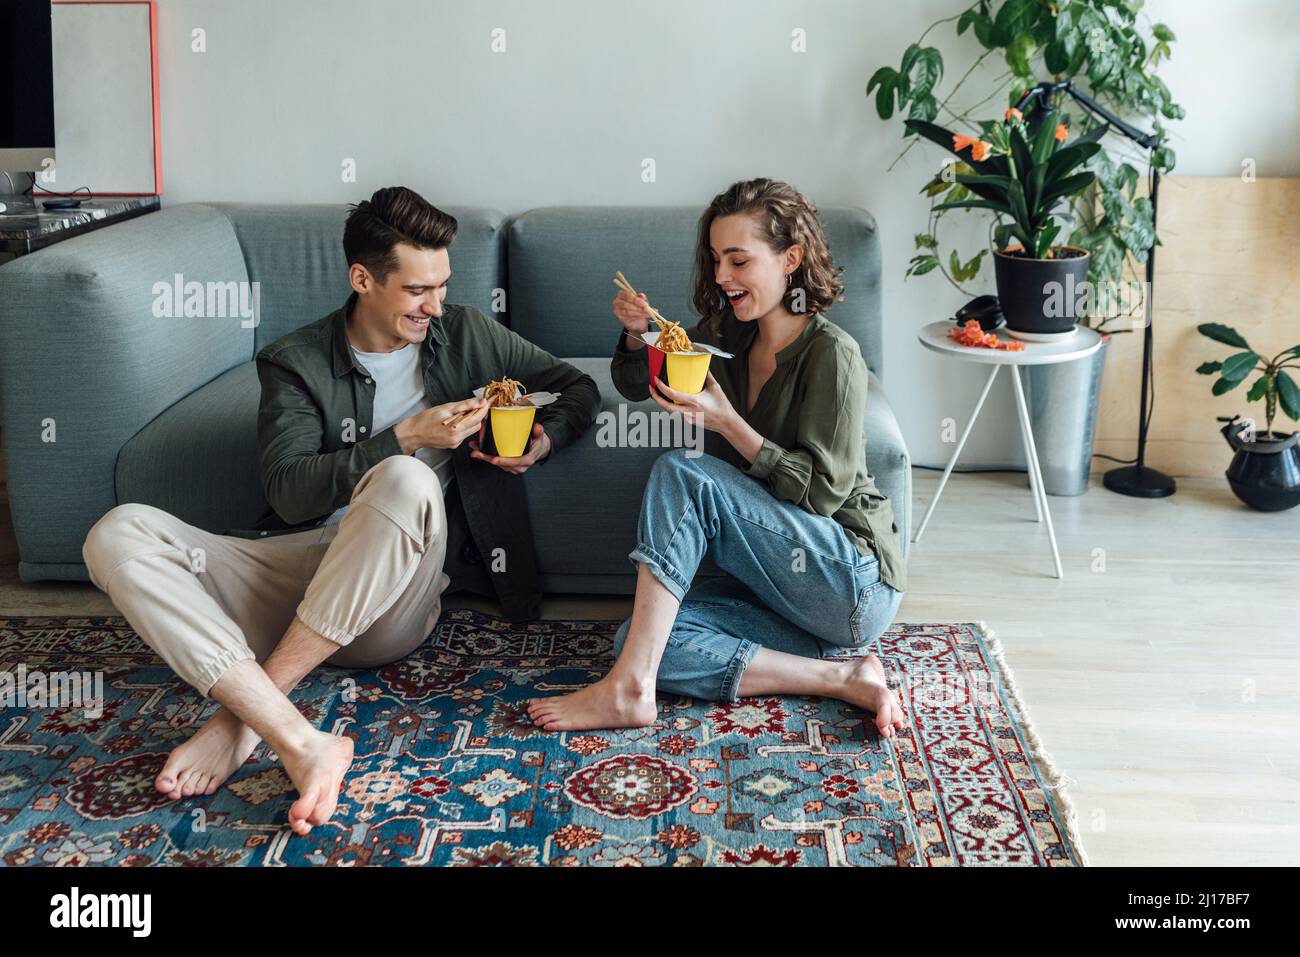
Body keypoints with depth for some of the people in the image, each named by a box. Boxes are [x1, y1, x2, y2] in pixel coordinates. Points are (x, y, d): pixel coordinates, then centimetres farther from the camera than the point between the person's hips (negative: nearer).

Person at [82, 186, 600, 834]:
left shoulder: (465, 334, 13)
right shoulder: (295, 362, 7)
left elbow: (578, 388, 22)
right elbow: (288, 493, -5)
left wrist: (544, 440, 0)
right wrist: (405, 436, -12)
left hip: (391, 600, 0)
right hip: (293, 570, 1)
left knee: (407, 481, -36)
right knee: (119, 534, -23)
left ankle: (242, 720, -26)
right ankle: (300, 744, -37)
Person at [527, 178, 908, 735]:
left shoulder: (831, 354, -13)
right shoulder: (727, 337, 8)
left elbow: (822, 491, -15)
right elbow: (635, 385, 22)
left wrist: (727, 422, -21)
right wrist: (636, 336, 0)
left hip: (856, 582, -7)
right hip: (781, 588, 7)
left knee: (682, 472, -22)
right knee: (641, 640, -16)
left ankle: (627, 689, -25)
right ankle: (843, 680, -15)